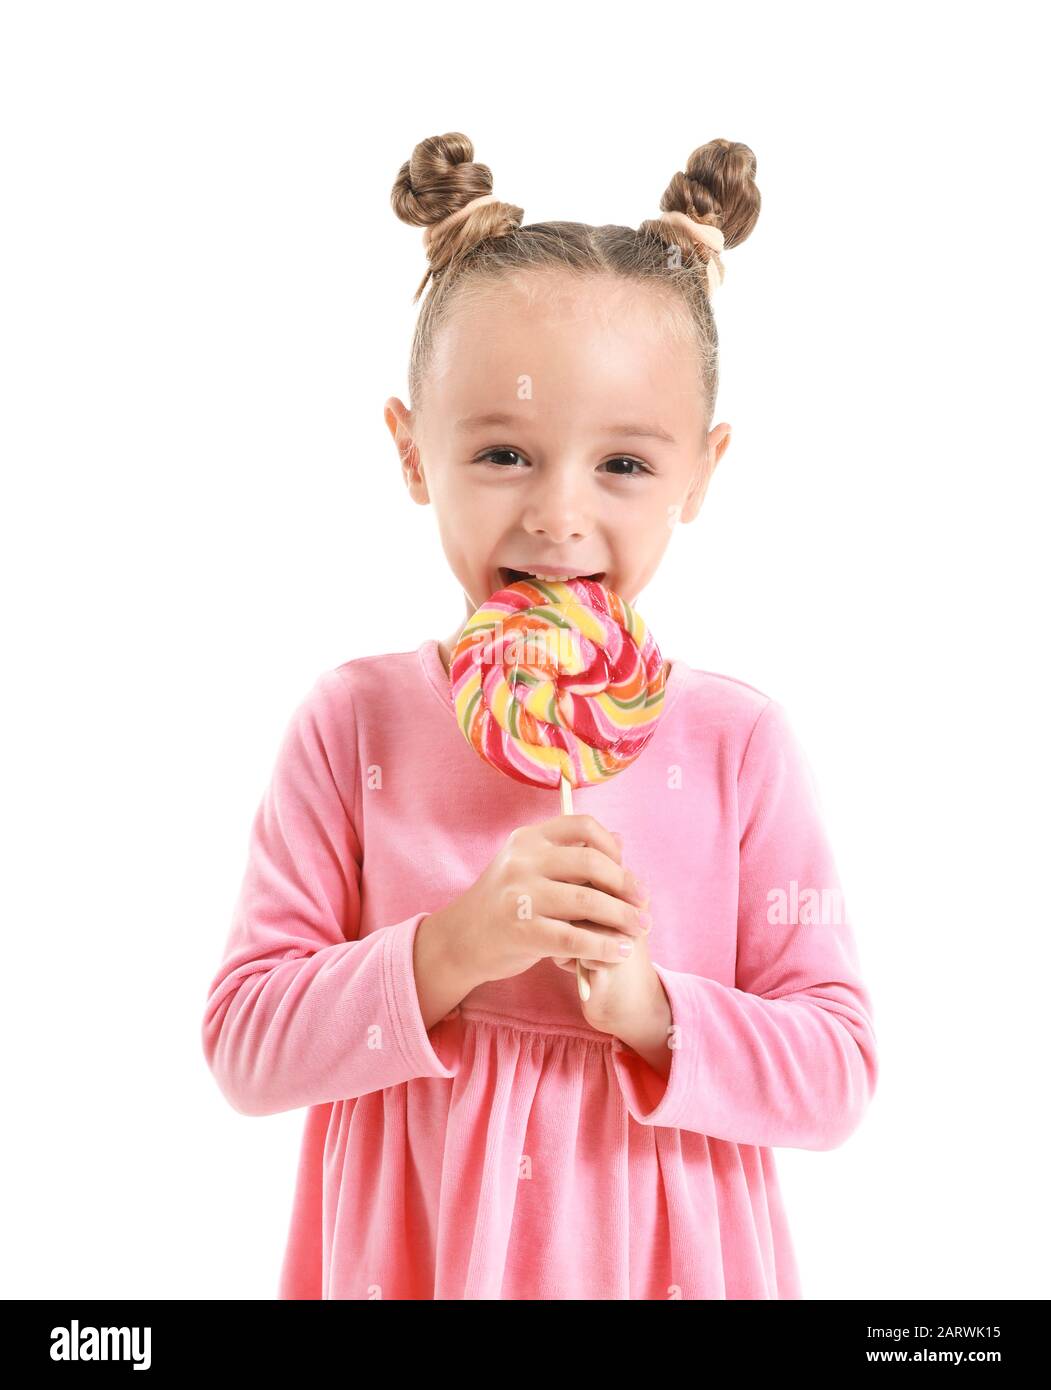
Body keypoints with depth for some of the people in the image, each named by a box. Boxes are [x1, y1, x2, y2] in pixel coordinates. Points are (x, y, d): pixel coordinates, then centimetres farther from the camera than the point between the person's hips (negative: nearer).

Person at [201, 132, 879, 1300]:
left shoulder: (738, 743, -11)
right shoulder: (357, 722, -11)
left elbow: (836, 1078, -9)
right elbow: (243, 1047, -11)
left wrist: (651, 1006, -24)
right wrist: (449, 951, -24)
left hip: (658, 1253, 0)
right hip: (409, 1252, 0)